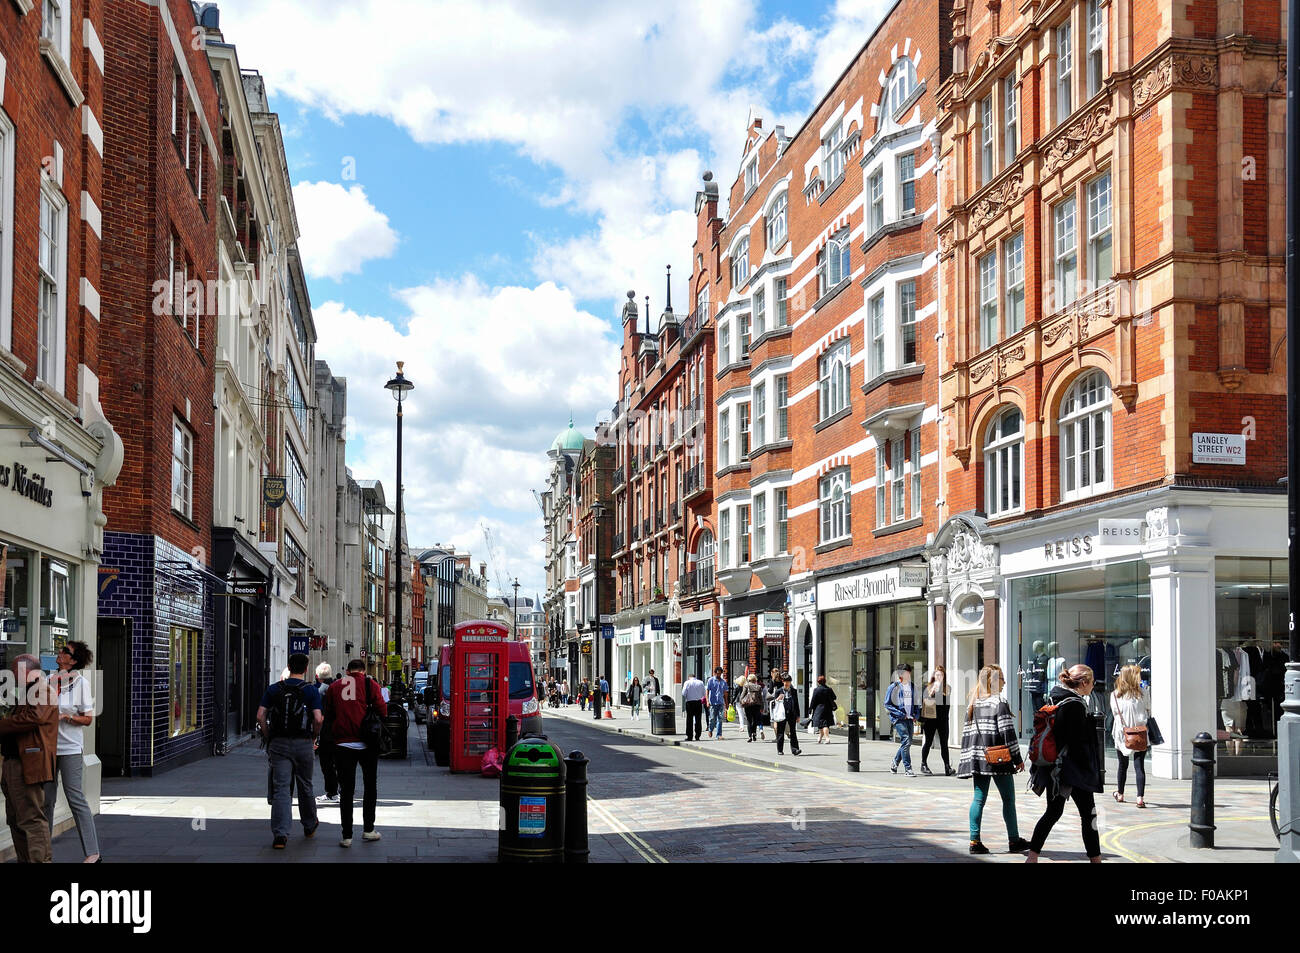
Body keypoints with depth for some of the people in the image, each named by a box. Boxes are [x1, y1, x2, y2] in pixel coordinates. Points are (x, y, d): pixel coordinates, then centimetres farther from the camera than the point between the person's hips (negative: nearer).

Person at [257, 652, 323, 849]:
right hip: (303, 744, -1)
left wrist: (269, 738, 8)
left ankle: (280, 834, -14)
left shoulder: (274, 689, 4)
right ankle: (309, 826, 33)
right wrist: (314, 737, 5)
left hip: (278, 744, 1)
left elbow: (260, 716, -1)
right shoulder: (311, 690, -2)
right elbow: (318, 718, -11)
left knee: (280, 788, -3)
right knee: (305, 786, 16)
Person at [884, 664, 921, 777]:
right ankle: (908, 769, -11)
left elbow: (917, 703, 24)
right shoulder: (894, 687, -5)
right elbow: (887, 705, -6)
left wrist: (916, 715, 8)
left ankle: (894, 764, 28)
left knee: (907, 743, 8)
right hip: (898, 719, -6)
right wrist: (901, 714, -13)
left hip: (909, 719, 6)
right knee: (906, 741, -14)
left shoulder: (912, 687, 13)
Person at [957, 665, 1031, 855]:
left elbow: (967, 733, 12)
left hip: (978, 758, 6)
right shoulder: (1000, 703, -10)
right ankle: (1014, 841, 11)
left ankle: (974, 841, 2)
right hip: (998, 759, -6)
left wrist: (967, 759, 18)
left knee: (979, 798, 7)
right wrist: (1017, 758, -7)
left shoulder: (973, 704, 10)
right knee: (1008, 799, 5)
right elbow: (1007, 732, -13)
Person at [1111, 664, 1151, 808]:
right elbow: (1148, 712, 2)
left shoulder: (1115, 695, -3)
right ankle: (1140, 797, -12)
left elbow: (1114, 713, 4)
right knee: (1139, 766, -2)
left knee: (1123, 765, 17)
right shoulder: (1143, 694, -5)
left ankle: (1120, 794, 30)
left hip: (1122, 735, 1)